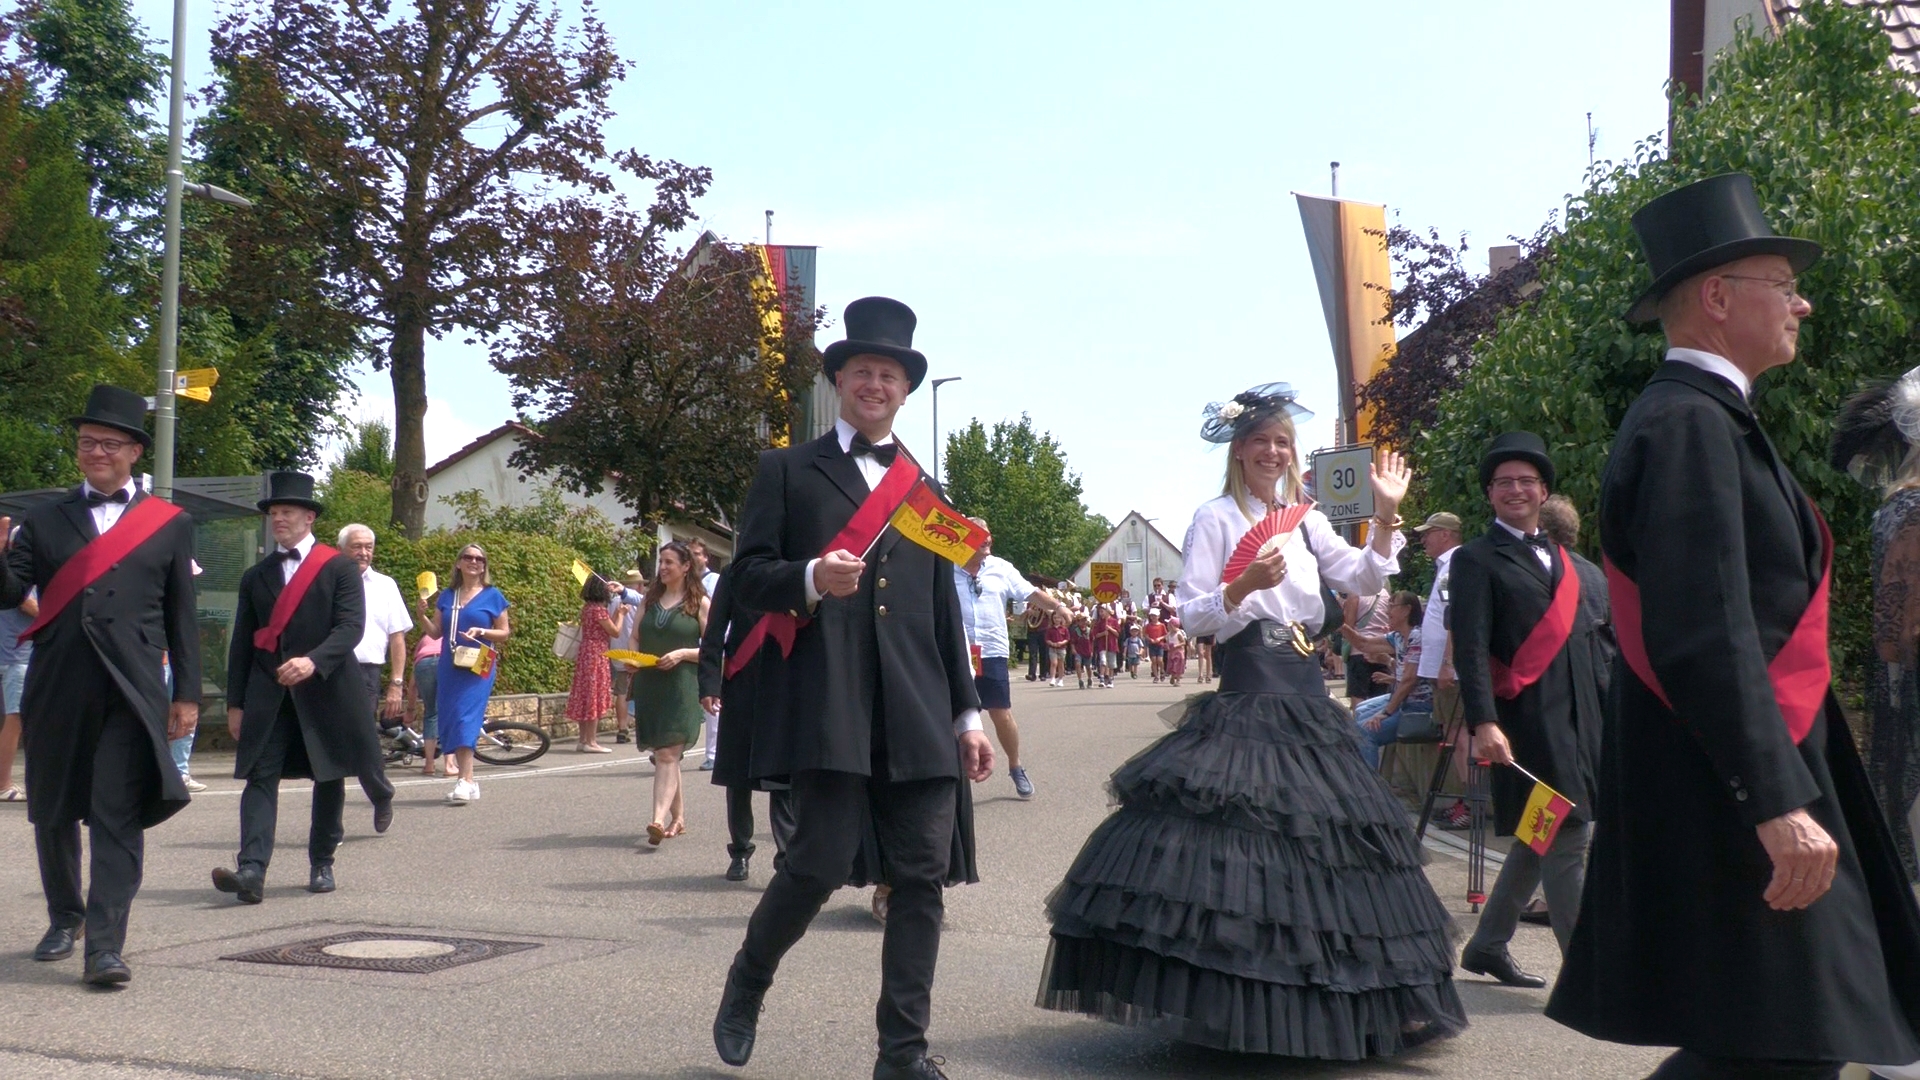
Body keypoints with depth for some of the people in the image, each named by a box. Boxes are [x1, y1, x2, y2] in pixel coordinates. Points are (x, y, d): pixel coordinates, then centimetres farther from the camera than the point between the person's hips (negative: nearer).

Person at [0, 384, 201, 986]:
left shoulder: (170, 525, 10)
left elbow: (181, 617, 9)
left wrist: (187, 694, 5)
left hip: (131, 691, -2)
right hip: (55, 689, 3)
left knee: (119, 817, -9)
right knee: (53, 812, 12)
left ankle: (105, 946, -10)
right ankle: (65, 918, 32)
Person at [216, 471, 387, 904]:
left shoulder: (339, 568, 1)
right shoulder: (255, 577, 14)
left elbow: (351, 626, -10)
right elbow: (242, 644, 14)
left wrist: (314, 660, -26)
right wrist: (236, 703, 8)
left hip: (327, 689, -3)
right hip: (268, 694, 3)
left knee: (329, 778, 6)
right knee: (260, 776, -9)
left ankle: (321, 864, 20)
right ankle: (251, 870, -18)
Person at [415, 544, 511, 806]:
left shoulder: (493, 596, 3)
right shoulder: (447, 595, 13)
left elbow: (505, 632, 4)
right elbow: (435, 632, 13)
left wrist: (481, 631, -14)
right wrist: (422, 615, -6)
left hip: (478, 667, -5)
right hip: (449, 666, 5)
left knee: (465, 719, -17)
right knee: (449, 722, 4)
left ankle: (465, 781, -21)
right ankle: (467, 781, 12)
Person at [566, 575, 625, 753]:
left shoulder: (587, 608, 10)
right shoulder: (598, 609, -16)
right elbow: (615, 632, -12)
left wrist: (616, 613, 15)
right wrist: (621, 615, 2)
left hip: (585, 656, 9)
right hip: (596, 656, -9)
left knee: (585, 698, 11)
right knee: (595, 698, -5)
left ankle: (583, 739, 16)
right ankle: (591, 742, -4)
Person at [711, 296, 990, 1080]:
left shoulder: (926, 489, 21)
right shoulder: (787, 470, 9)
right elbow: (748, 574, 3)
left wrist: (968, 711, 13)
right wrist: (810, 578, -18)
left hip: (919, 713, 4)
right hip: (826, 704, -4)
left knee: (922, 877, -1)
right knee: (820, 863, -8)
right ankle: (745, 987, 20)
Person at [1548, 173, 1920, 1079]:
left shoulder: (1703, 419, 18)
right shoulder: (1688, 424, -15)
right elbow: (1703, 636, -24)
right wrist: (1778, 803, -26)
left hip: (1748, 784, 11)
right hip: (1729, 797, -11)